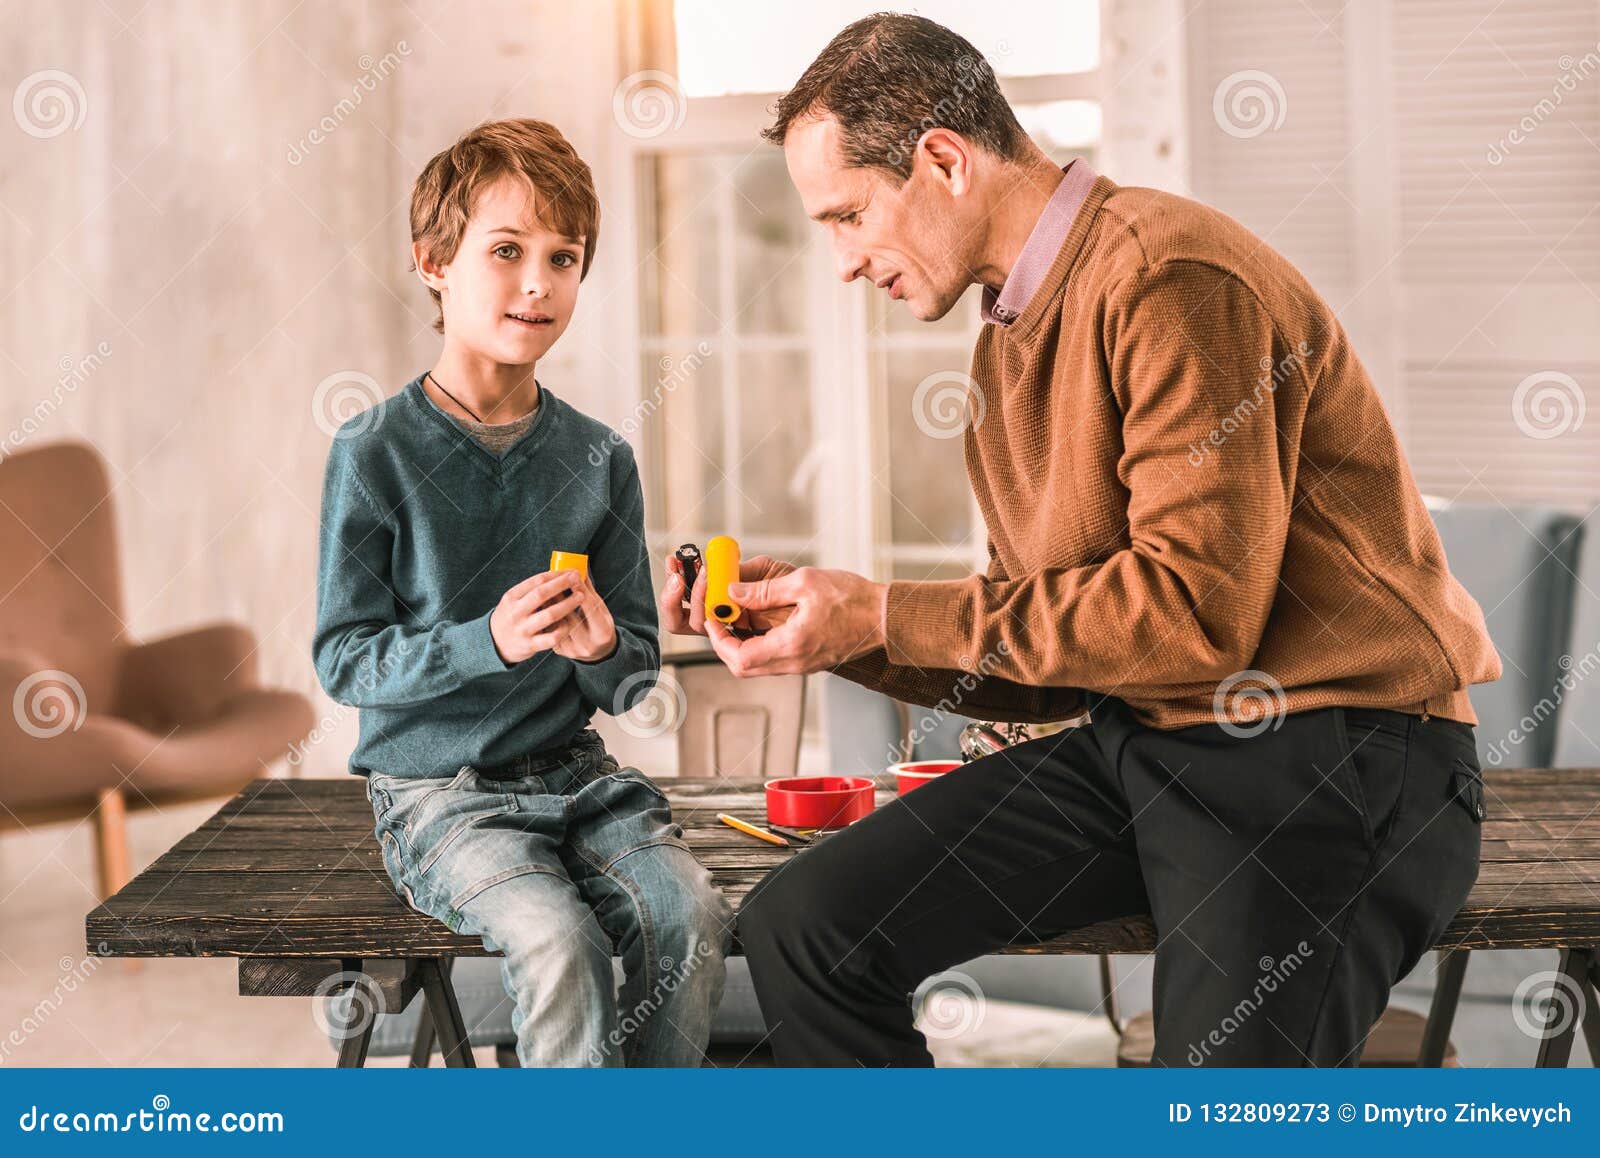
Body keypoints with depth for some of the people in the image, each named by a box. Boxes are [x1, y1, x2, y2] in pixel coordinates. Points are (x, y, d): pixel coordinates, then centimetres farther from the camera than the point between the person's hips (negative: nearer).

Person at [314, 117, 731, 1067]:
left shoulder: (598, 458, 5)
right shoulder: (376, 452, -6)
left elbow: (635, 679, 7)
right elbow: (343, 658, -8)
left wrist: (604, 650, -17)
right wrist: (487, 641, -23)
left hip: (576, 771, 4)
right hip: (439, 790, -4)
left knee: (692, 914, -22)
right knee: (558, 939, -29)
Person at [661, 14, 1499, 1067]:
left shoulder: (1171, 278, -14)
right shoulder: (1008, 343, 15)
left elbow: (1196, 612, -21)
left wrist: (888, 616, -15)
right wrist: (811, 612, 5)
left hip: (1338, 750, -8)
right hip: (1138, 743, 9)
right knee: (800, 928, -4)